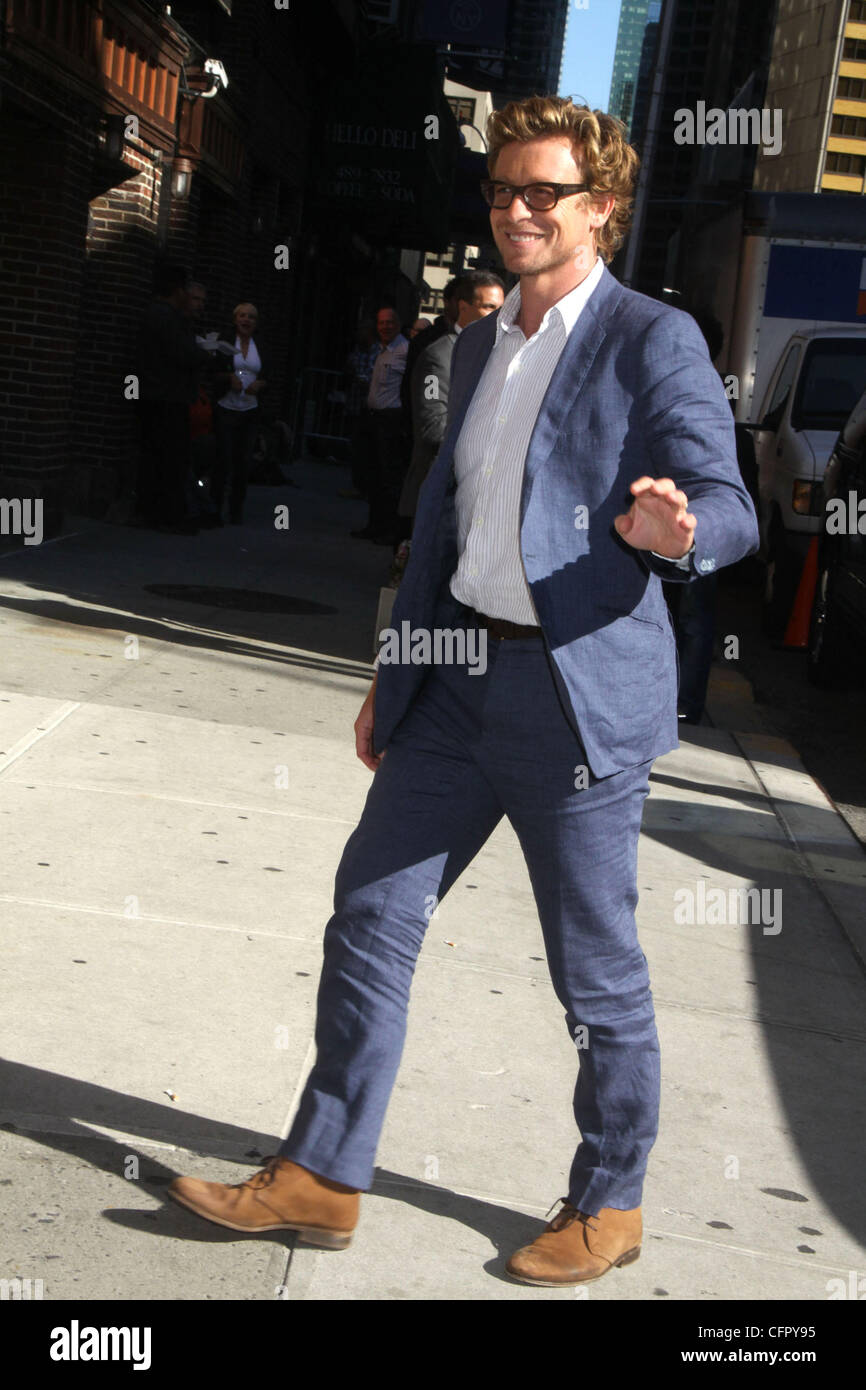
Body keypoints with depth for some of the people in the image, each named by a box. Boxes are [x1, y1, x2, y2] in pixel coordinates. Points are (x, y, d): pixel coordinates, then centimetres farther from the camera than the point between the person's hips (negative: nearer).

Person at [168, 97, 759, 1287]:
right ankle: (320, 1178, 21)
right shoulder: (480, 346, 15)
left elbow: (729, 506, -12)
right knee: (369, 917, 8)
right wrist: (392, 676, 20)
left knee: (597, 972, 6)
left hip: (582, 696, -7)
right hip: (461, 683, 7)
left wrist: (674, 529, -37)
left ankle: (608, 1208, 26)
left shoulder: (654, 341, -7)